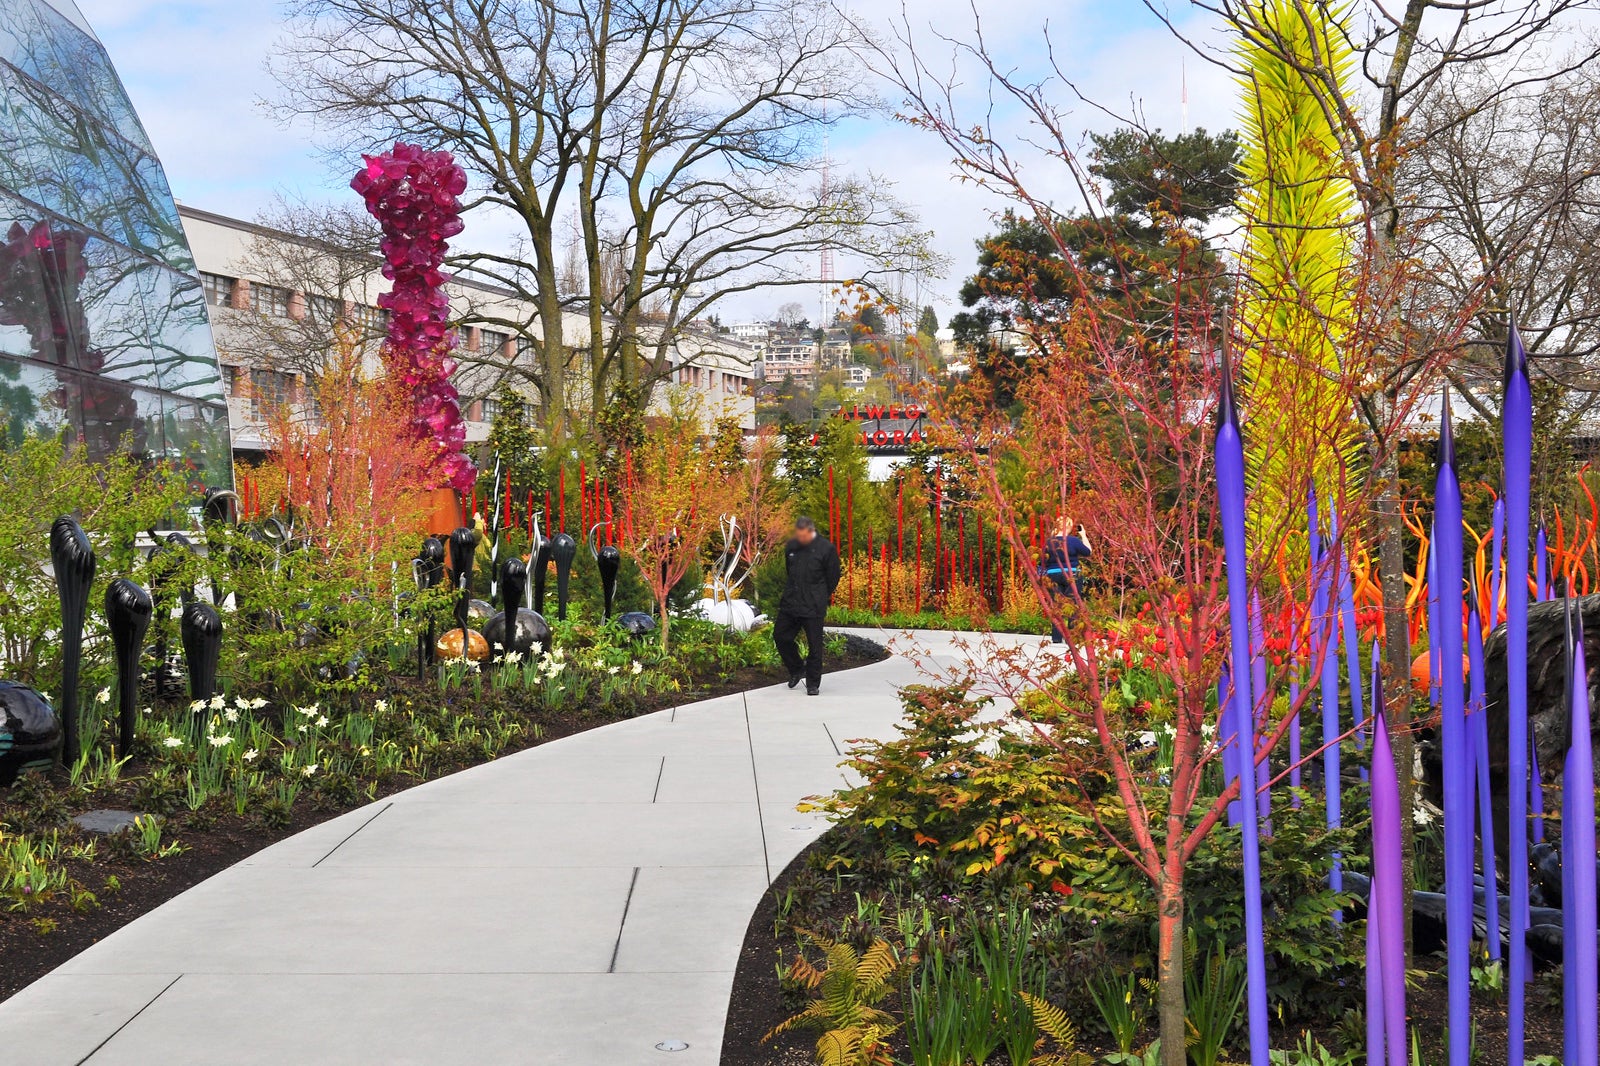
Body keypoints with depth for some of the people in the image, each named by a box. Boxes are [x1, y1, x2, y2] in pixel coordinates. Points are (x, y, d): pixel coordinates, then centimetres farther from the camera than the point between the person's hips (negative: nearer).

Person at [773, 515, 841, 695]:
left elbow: (833, 578, -2)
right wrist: (791, 592, 16)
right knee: (780, 636, 8)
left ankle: (813, 683, 13)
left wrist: (821, 599, 4)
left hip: (813, 607, -5)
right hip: (790, 604, 5)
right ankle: (796, 669, 30)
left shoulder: (826, 549, -10)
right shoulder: (791, 546, 5)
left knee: (814, 645, 0)